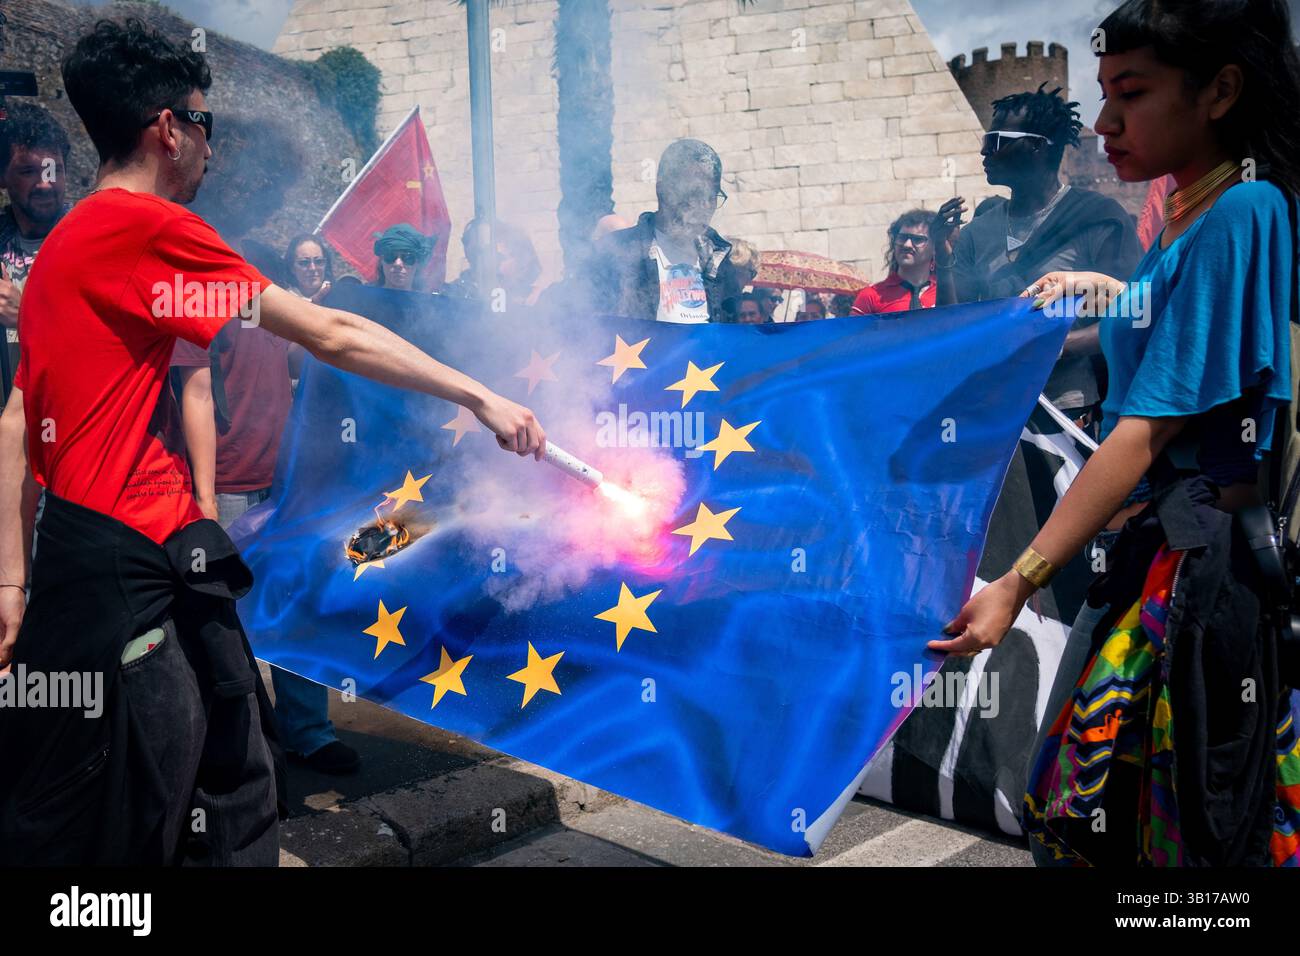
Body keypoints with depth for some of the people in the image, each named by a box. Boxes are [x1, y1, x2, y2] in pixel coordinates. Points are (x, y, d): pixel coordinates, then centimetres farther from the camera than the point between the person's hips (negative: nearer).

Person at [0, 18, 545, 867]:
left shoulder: (68, 242, 14)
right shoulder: (148, 227, -14)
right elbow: (334, 337, -13)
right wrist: (480, 397, -6)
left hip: (156, 565, 9)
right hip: (121, 575, -9)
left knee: (235, 789, 15)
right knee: (104, 830, 2)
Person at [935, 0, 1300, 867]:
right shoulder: (1184, 217, 11)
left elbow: (1148, 435, -21)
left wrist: (1019, 582, -21)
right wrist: (1109, 293, 18)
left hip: (1203, 559, -9)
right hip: (1150, 545, 9)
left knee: (1183, 823, 4)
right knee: (1088, 801, 14)